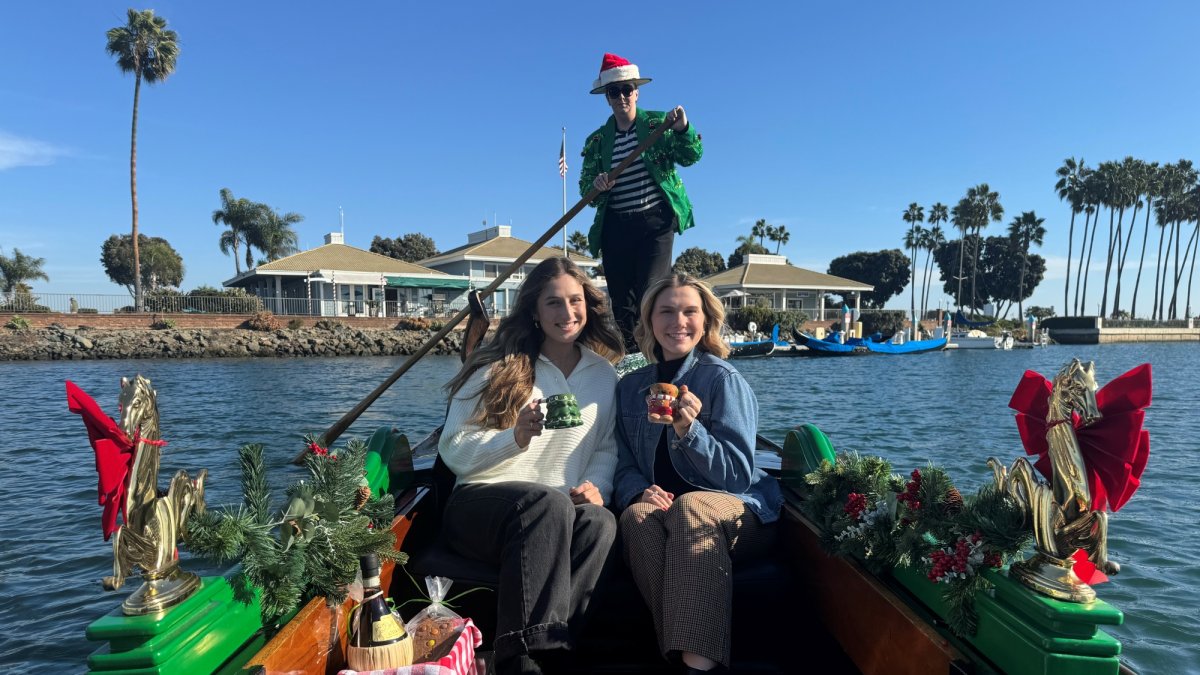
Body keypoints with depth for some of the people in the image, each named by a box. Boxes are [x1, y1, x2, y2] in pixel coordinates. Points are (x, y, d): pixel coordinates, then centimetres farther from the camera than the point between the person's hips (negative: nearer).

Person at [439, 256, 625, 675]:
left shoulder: (604, 374, 11)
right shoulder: (496, 367, 2)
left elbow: (606, 448, 14)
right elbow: (452, 451, -2)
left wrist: (596, 486, -8)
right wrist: (516, 436, -20)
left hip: (557, 512, 3)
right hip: (480, 504, -2)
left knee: (601, 522, -34)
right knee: (549, 502, -37)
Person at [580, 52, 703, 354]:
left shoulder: (658, 124, 5)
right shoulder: (597, 141, 11)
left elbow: (690, 157, -6)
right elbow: (585, 189, 8)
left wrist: (683, 130, -26)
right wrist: (596, 184, -15)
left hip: (655, 221, -3)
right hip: (615, 226, 3)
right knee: (621, 301, 4)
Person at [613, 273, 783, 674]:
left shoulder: (723, 379, -6)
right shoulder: (631, 386, 9)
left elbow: (738, 474, -11)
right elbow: (626, 467, 10)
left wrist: (690, 430, -27)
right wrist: (641, 492, -15)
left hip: (734, 509, -3)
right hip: (662, 507, 3)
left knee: (690, 509, -37)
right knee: (636, 517, -32)